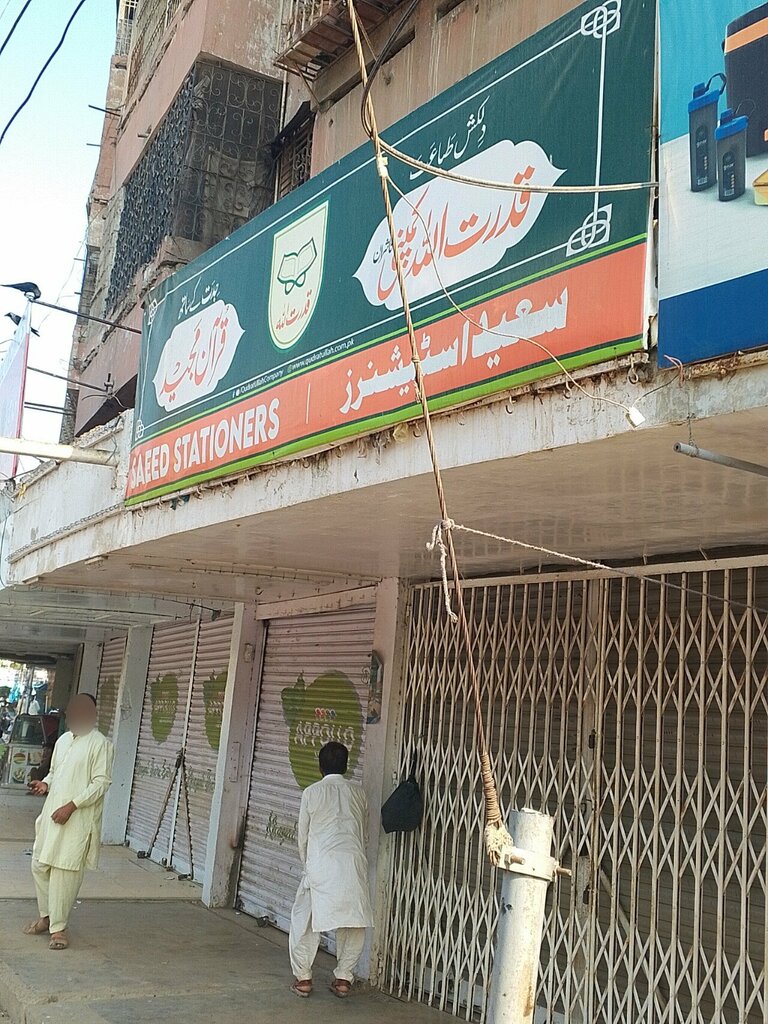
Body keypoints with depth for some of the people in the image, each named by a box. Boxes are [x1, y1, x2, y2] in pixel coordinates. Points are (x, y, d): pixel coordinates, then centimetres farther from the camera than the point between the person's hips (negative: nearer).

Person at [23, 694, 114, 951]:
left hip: (78, 820, -7)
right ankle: (46, 916, 29)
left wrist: (71, 806, -20)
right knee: (40, 865, 11)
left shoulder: (100, 744, -10)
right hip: (51, 814, 7)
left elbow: (101, 783, -15)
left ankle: (58, 927, 6)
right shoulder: (63, 740, 13)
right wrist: (45, 784, 1)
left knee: (65, 872, -5)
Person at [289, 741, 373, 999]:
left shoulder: (312, 792, 4)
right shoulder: (358, 794, 11)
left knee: (305, 919, 12)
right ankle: (343, 978, 15)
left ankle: (303, 978, 14)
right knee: (353, 922, 15)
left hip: (321, 865, -2)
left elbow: (303, 836, 9)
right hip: (354, 864, 2)